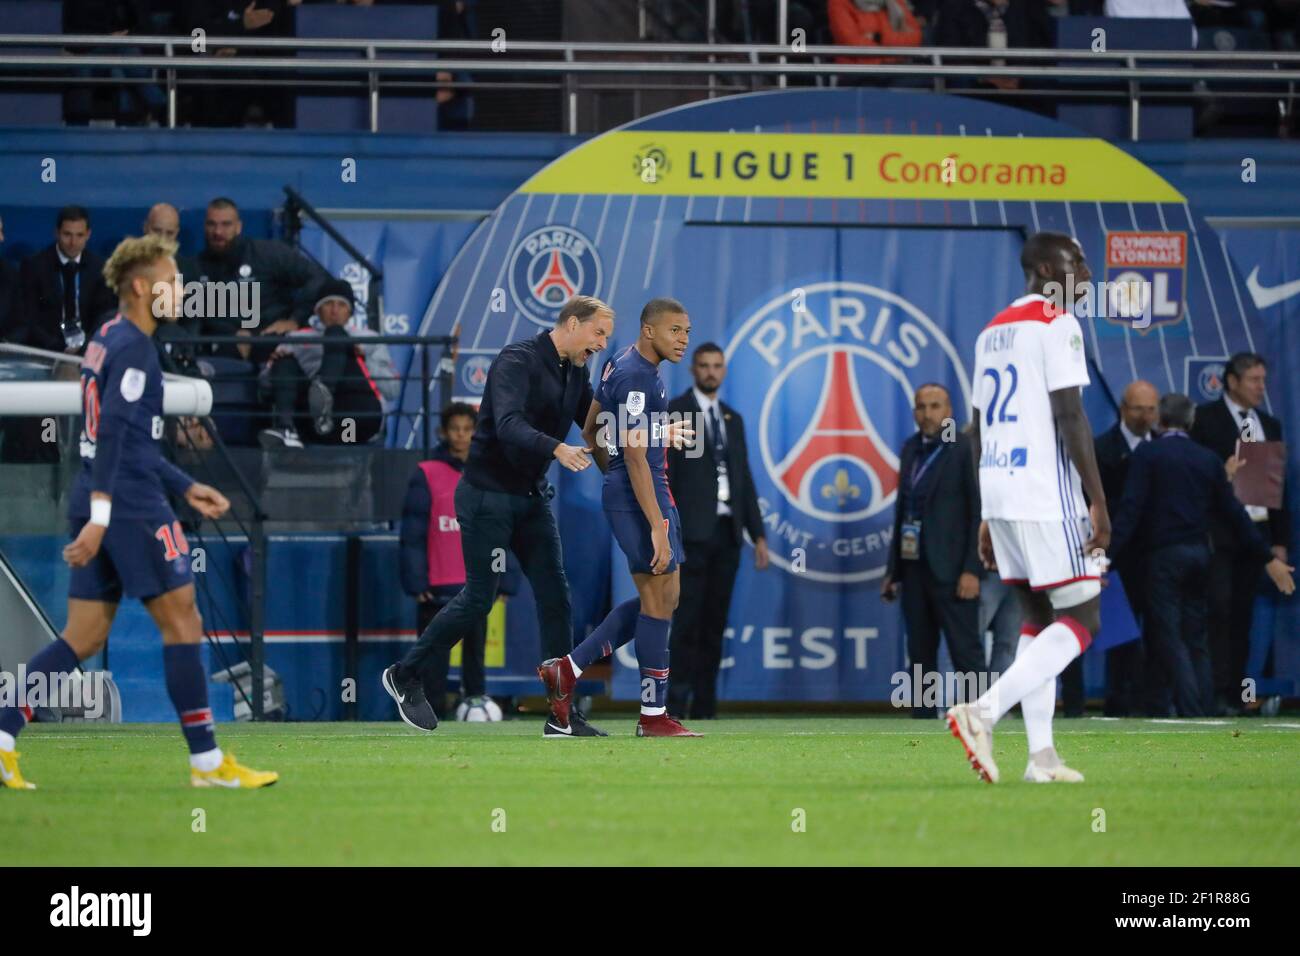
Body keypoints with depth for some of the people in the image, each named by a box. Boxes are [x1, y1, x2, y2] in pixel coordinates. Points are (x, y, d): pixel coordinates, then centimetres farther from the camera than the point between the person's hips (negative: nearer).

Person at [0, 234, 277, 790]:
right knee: (182, 622, -1)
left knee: (83, 639, 8)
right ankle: (207, 762, 2)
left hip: (98, 506, 9)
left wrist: (184, 488, 28)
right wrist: (100, 516, -27)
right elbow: (112, 434, -21)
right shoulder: (132, 347, -11)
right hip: (131, 508, -9)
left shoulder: (106, 341, 19)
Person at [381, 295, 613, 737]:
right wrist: (557, 448, -49)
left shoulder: (576, 374, 8)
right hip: (487, 495, -8)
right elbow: (508, 424, -33)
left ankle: (562, 715, 2)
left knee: (555, 597, 0)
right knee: (478, 599, -3)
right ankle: (405, 675, 17)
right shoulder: (517, 361, -18)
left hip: (531, 497, 8)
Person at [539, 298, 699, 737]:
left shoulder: (623, 365, 13)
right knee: (659, 599, -4)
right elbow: (635, 458, -22)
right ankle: (654, 715, 1)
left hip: (621, 492, 10)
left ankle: (568, 668, 13)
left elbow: (592, 430, 23)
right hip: (641, 497, -10)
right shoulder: (636, 377, -18)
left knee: (657, 598, 14)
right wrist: (658, 528, -25)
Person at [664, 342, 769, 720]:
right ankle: (677, 705, -7)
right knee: (687, 621, -8)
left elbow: (744, 480, 18)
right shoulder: (673, 412, -1)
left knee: (714, 623, 4)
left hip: (727, 532, 6)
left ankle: (705, 707, 6)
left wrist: (758, 533, 11)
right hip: (693, 532, -5)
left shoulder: (733, 419, 18)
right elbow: (663, 476, -7)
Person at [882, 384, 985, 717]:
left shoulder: (967, 449, -6)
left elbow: (980, 512, -10)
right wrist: (893, 570, 14)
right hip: (914, 567, 7)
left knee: (966, 653, -9)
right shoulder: (911, 449, 14)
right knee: (920, 655, 7)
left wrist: (972, 570, -16)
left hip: (950, 570, -7)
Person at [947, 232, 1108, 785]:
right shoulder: (1057, 324, -8)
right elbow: (1070, 418, -15)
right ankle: (984, 713, -18)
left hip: (999, 493, 9)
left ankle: (1041, 755, 6)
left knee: (1039, 619, 12)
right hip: (1047, 498, -9)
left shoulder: (993, 332, 18)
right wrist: (1098, 504, -14)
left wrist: (989, 516, 23)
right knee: (1080, 620, -5)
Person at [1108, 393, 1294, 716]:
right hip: (1199, 553, 5)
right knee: (1196, 640, 11)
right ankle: (1206, 715, 7)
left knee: (1169, 637, -5)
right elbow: (1232, 512, 10)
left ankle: (1192, 714, -18)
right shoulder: (1207, 459, 9)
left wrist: (1108, 554, -17)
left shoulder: (1148, 454, -5)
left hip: (1164, 555, -5)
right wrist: (1267, 558, 14)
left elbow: (1131, 508, -13)